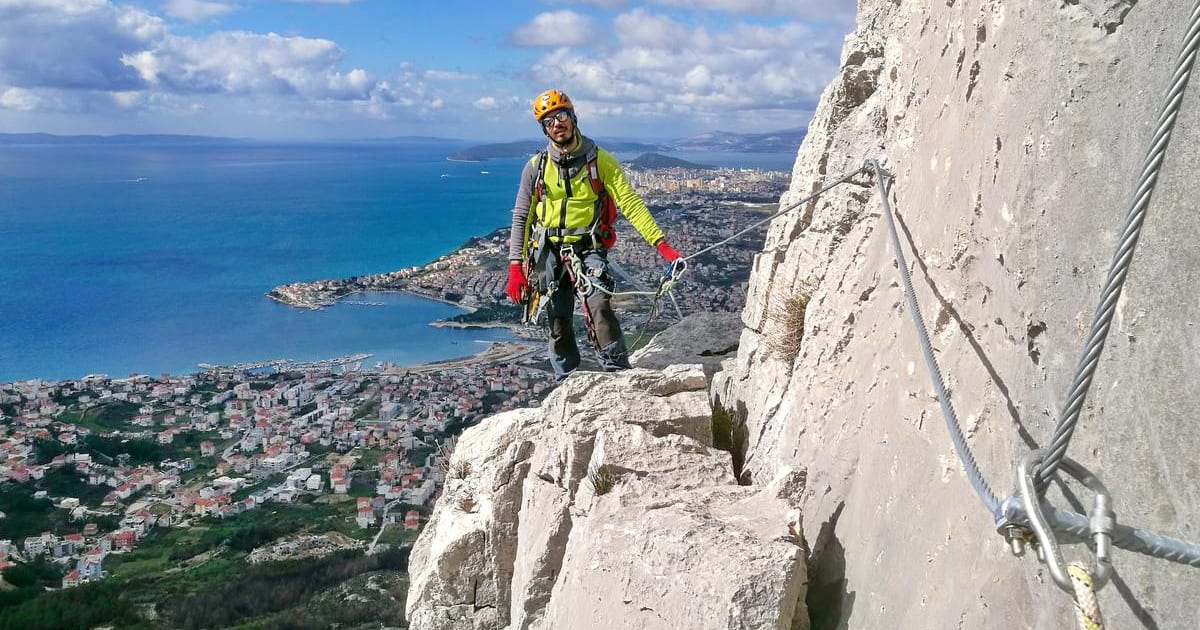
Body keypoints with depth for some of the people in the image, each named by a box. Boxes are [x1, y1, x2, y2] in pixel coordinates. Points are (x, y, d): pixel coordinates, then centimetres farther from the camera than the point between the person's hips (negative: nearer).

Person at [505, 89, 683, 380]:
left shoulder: (599, 160, -4)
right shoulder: (536, 167, 1)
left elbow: (630, 203, -9)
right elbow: (521, 217, 4)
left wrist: (661, 244, -20)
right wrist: (515, 268, -4)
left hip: (588, 249, -2)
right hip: (549, 252, 2)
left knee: (599, 306, -25)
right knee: (559, 326, 5)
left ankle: (618, 374, -22)